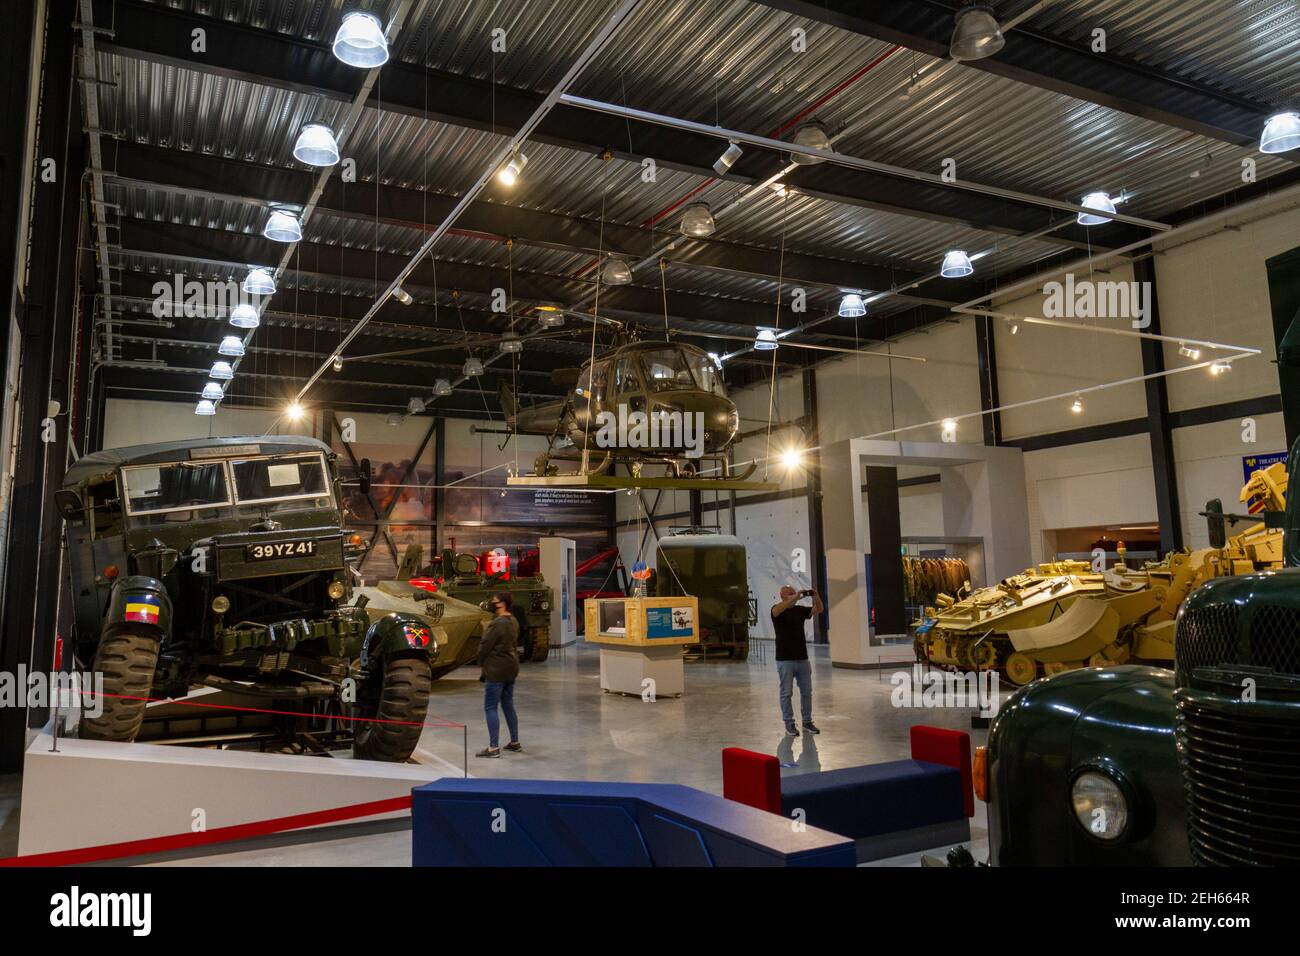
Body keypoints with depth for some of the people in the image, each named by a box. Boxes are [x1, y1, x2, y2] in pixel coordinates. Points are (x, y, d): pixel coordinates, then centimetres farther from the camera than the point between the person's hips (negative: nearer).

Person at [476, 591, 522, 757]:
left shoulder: (498, 624, -20)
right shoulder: (513, 621, 9)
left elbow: (485, 646, -16)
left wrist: (481, 662, 2)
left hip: (496, 670, -9)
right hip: (511, 667, 9)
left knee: (490, 707, -4)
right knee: (508, 706, 17)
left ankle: (493, 748, -5)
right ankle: (515, 743, 23)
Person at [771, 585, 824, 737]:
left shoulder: (800, 610, 9)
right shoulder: (778, 609, -6)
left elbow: (819, 609, 3)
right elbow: (776, 610, -30)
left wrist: (816, 596, -16)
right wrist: (794, 598, -37)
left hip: (802, 658, 5)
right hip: (785, 660, -5)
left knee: (806, 691, 9)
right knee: (787, 693, 2)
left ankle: (807, 721, 20)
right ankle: (789, 724, 10)